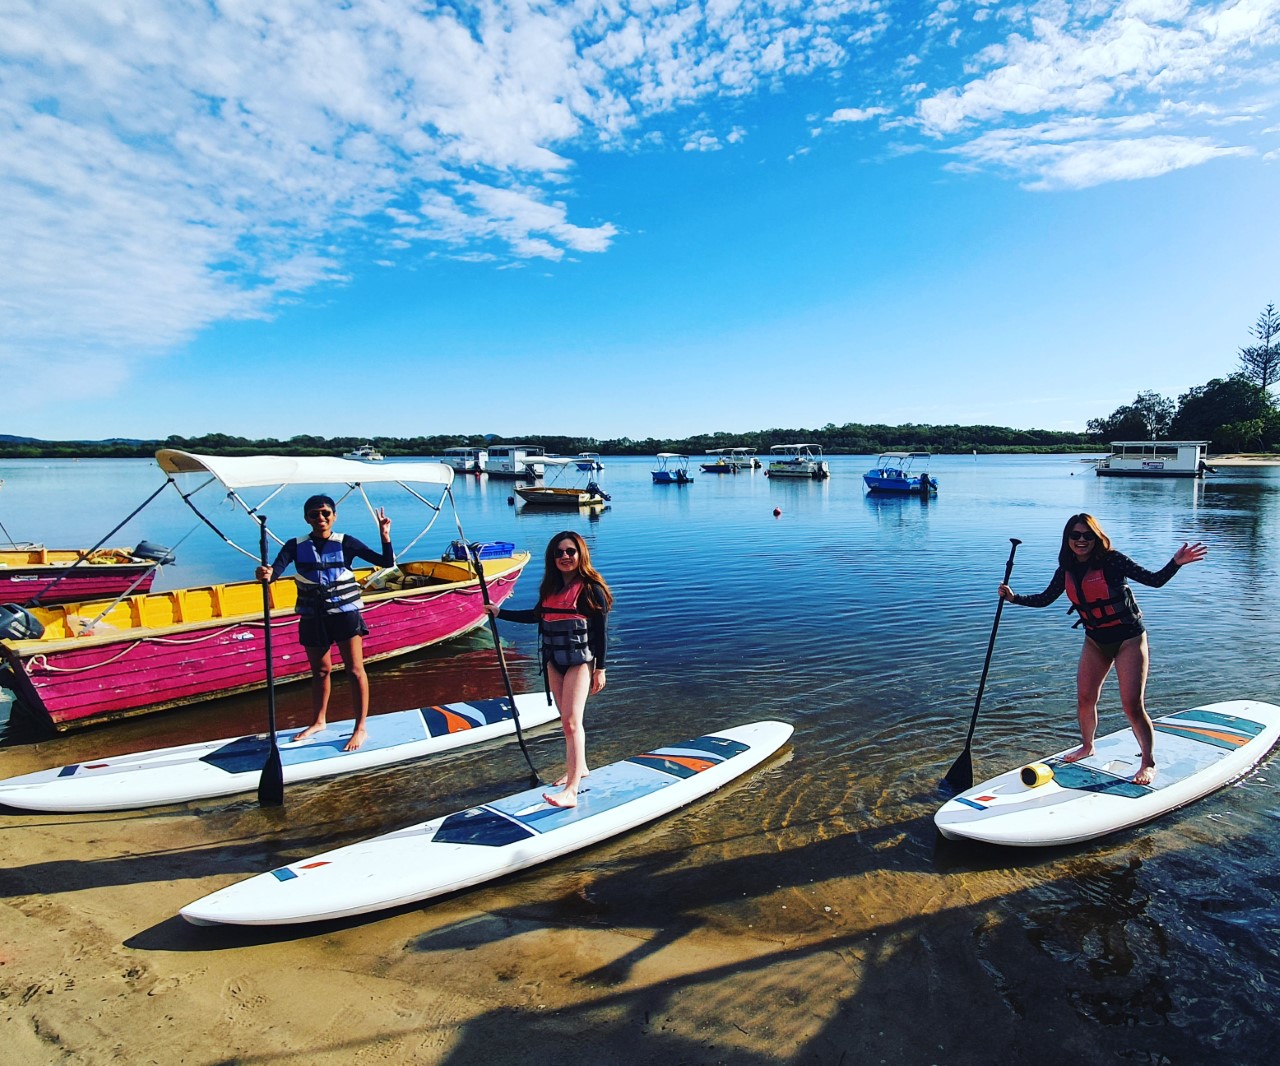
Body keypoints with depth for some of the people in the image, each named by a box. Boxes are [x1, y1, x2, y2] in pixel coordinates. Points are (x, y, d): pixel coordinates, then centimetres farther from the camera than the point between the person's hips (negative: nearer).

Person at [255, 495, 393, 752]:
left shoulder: (345, 543, -6)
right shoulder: (296, 546, -1)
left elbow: (387, 562, -10)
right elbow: (275, 570, -18)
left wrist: (385, 538, -27)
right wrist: (266, 574, -41)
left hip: (345, 613, -3)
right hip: (312, 617, 3)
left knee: (355, 670, -1)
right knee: (320, 671, 18)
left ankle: (360, 728, 9)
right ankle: (319, 721, 38)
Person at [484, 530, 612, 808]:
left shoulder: (590, 588, -10)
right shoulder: (551, 587, 8)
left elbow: (601, 630, -9)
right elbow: (537, 615, 24)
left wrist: (600, 668, -11)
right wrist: (500, 612, 24)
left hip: (580, 660, -7)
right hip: (553, 660, 7)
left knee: (571, 721, -13)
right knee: (566, 720, 15)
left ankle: (571, 791, -14)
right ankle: (579, 767, 34)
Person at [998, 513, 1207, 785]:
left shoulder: (1111, 561, -16)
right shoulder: (1066, 571, 0)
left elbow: (1154, 580, -17)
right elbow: (1044, 599, 10)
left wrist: (1176, 563, -33)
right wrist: (1014, 597, -2)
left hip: (1129, 638, -5)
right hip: (1095, 641, 5)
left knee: (1132, 705, -8)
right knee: (1084, 699, 6)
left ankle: (1148, 763, 8)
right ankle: (1087, 747, 31)